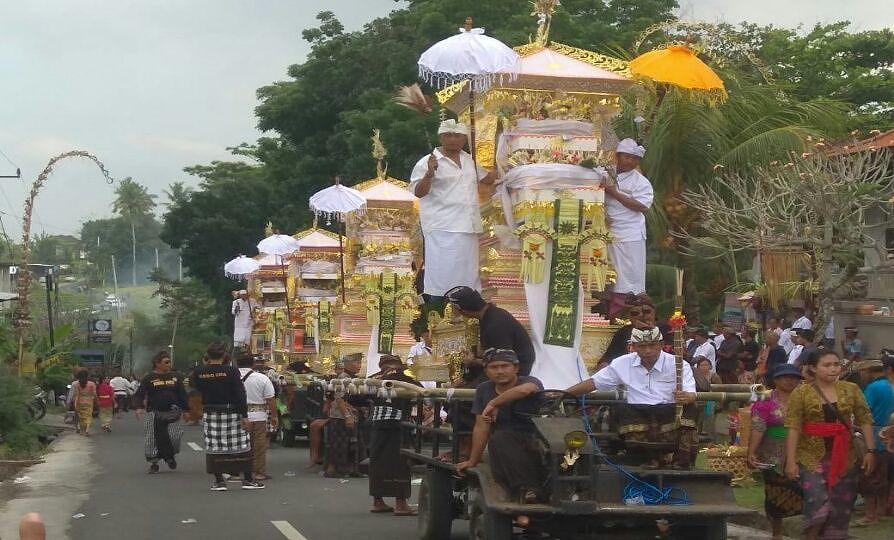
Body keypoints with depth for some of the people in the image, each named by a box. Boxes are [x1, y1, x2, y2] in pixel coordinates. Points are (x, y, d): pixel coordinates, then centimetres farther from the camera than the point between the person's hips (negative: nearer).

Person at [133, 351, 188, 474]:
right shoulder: (149, 378, 0)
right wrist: (138, 407, -19)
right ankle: (154, 463, 15)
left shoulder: (175, 376, 8)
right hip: (155, 413, -2)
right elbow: (139, 394, -3)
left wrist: (186, 409, 10)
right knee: (154, 439, -1)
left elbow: (182, 394, 14)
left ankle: (171, 456, 20)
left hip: (172, 412, 2)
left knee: (174, 436, -8)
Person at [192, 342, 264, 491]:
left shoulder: (200, 372, -3)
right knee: (242, 445, 6)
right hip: (231, 412, -2)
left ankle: (218, 480, 9)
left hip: (210, 413, 2)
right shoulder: (231, 371, -11)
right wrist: (244, 416, -11)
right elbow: (240, 395, -13)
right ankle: (248, 479, 10)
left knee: (214, 447, 9)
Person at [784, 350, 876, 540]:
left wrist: (870, 451, -4)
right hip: (813, 457, -3)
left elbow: (865, 421, 4)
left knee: (841, 507, 5)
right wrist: (791, 460, -14)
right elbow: (793, 427, -8)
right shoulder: (802, 393, -4)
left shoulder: (851, 389, 4)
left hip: (844, 457, 3)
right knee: (818, 504, -13)